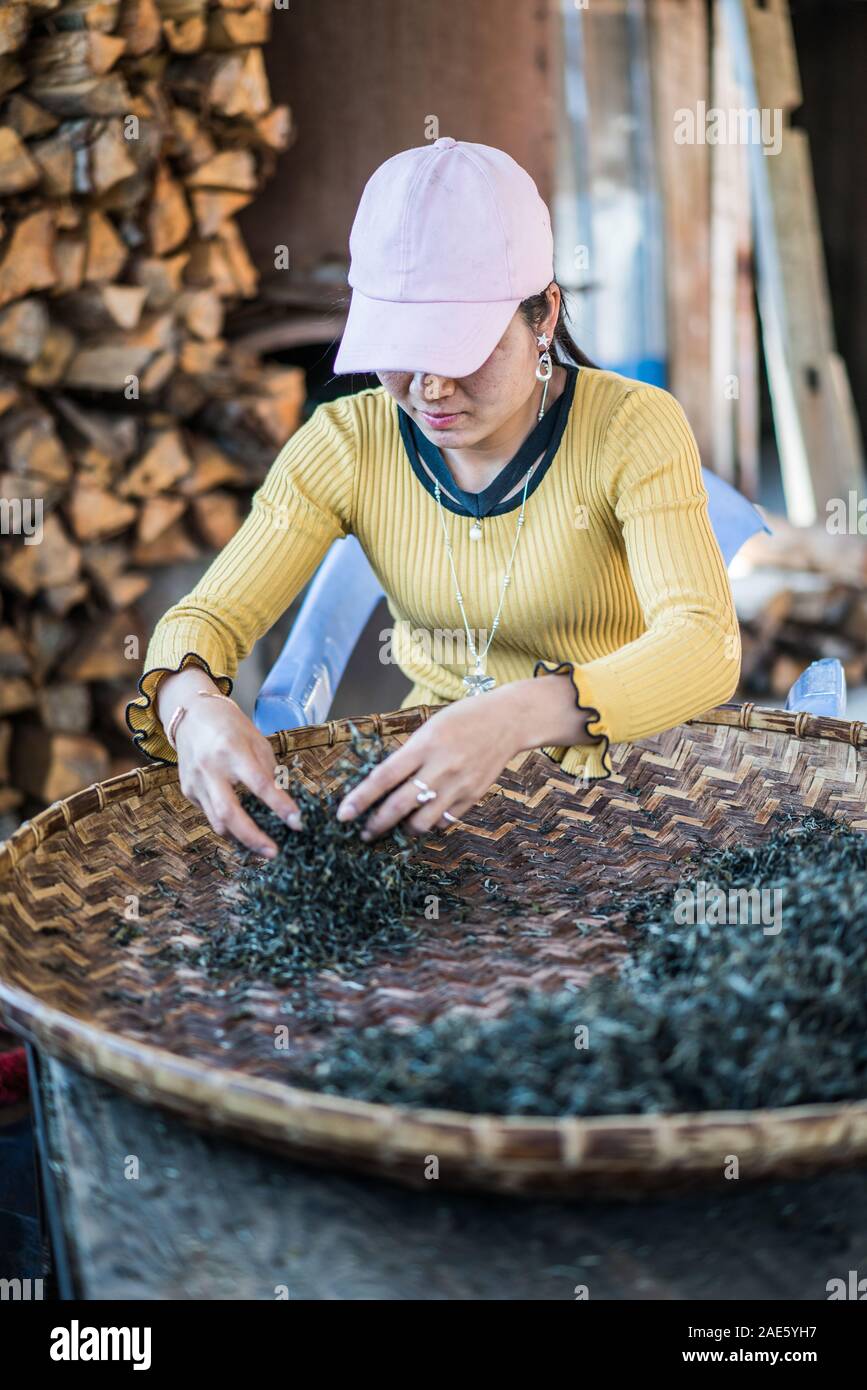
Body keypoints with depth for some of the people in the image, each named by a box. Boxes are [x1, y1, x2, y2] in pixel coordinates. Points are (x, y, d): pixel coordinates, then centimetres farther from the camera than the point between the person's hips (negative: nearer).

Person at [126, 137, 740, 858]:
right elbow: (205, 618, -10)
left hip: (620, 771, -2)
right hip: (425, 765, 3)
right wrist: (193, 706, -36)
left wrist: (520, 717, -50)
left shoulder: (632, 429, -17)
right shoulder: (348, 444, -8)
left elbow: (707, 643, -30)